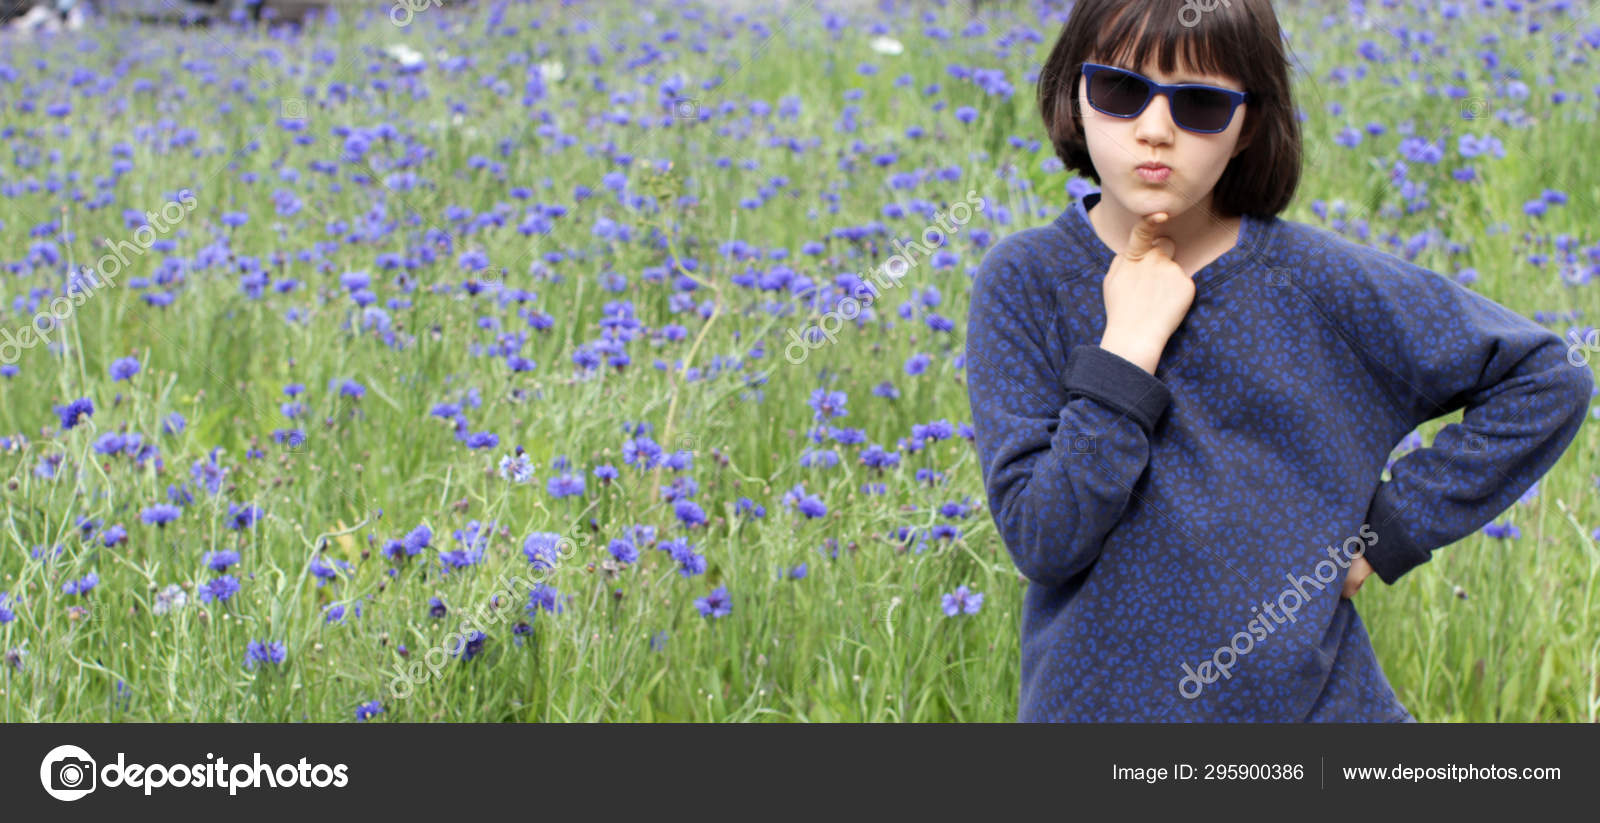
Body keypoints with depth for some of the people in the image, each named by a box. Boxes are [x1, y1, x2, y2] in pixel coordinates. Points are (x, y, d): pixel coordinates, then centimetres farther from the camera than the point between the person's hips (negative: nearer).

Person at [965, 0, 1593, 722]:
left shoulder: (1317, 283, -7)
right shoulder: (1025, 282, -8)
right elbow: (1043, 541, -15)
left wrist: (1390, 527, -5)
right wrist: (1130, 342, -19)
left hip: (1315, 697, 1)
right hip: (1095, 697, 0)